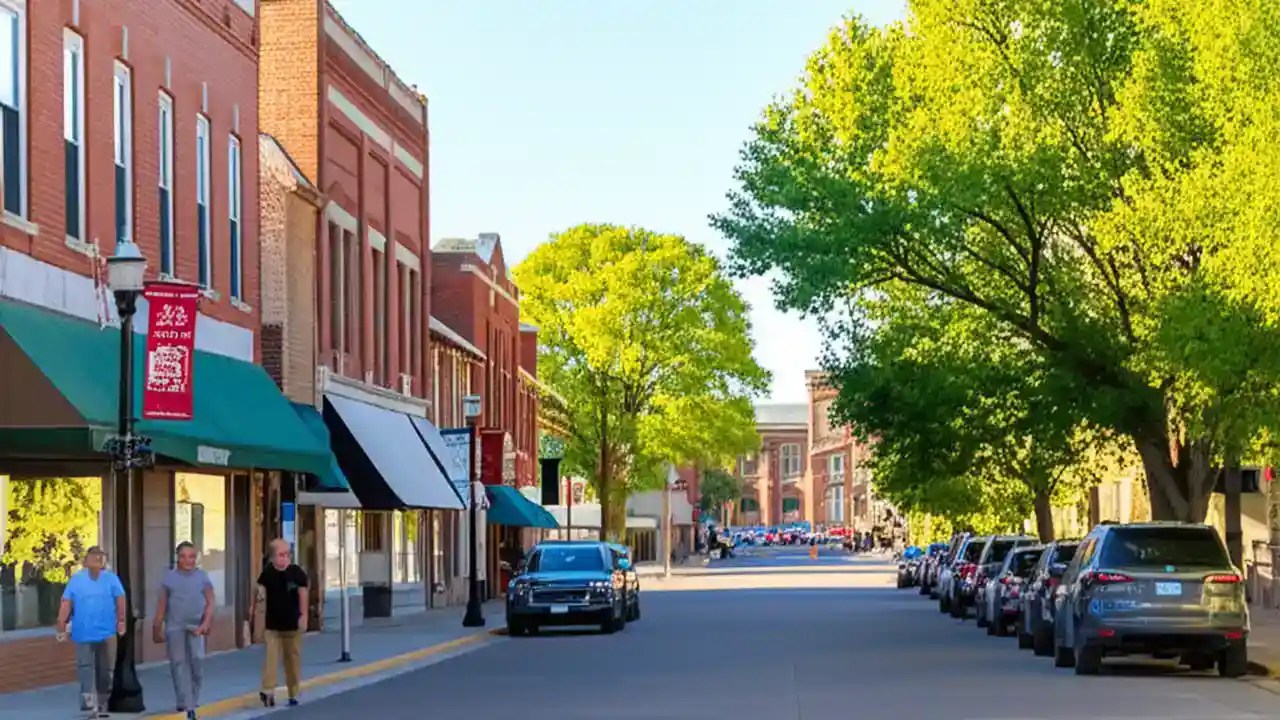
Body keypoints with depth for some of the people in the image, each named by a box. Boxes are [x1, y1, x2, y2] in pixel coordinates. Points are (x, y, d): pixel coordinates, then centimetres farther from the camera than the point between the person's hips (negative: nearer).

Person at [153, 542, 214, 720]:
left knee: (197, 660, -9)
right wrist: (157, 628, 9)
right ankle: (186, 705, -2)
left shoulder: (202, 577, 7)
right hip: (174, 627, 1)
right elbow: (162, 605, 11)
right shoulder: (170, 577, 8)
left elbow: (210, 603, 5)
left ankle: (193, 701, 8)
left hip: (195, 627, -1)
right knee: (179, 664, -2)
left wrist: (205, 624, -8)